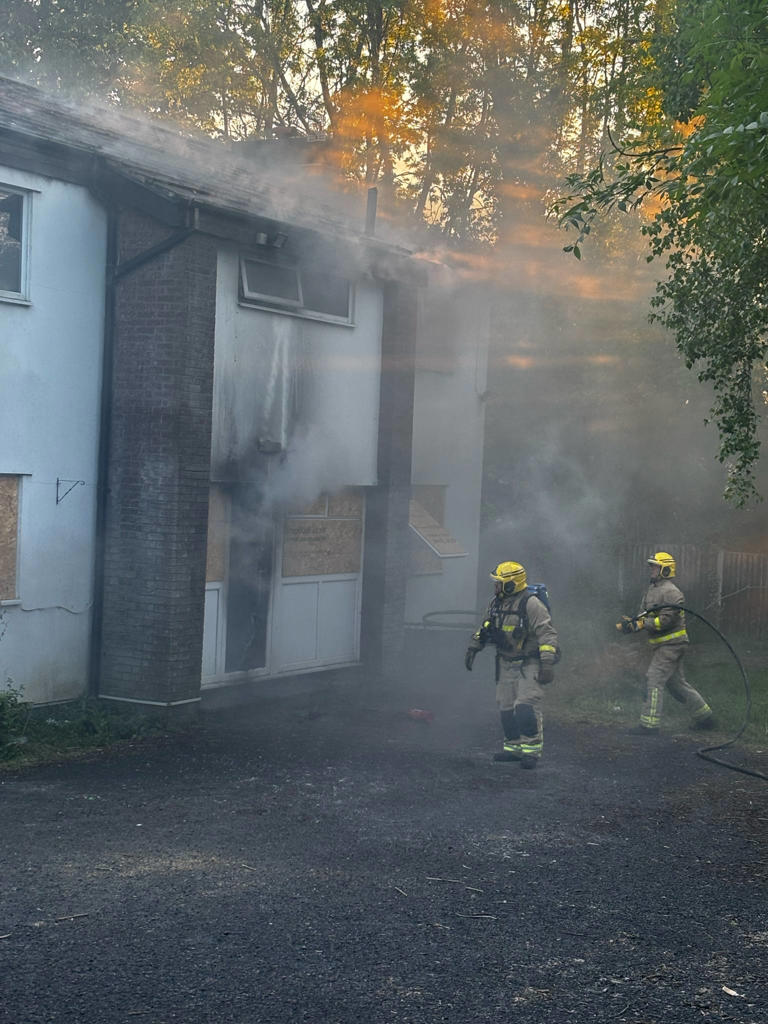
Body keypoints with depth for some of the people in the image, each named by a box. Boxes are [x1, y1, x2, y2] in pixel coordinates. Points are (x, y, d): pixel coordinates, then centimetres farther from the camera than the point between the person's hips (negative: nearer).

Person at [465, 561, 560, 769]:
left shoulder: (531, 604, -18)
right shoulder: (496, 603, 6)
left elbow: (547, 634, -21)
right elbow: (485, 628, 23)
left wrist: (547, 663, -27)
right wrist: (473, 648, 21)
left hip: (529, 664, -8)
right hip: (506, 664, 8)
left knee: (526, 706, -15)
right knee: (506, 707, 8)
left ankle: (532, 750, -8)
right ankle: (514, 747, 17)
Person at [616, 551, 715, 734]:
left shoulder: (670, 592, -16)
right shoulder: (652, 590, 16)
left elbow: (667, 620, -24)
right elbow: (645, 615, 16)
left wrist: (642, 624, -22)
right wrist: (631, 622, -3)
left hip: (671, 643, -10)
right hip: (663, 644, 10)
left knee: (654, 680, -12)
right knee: (677, 683, 16)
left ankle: (649, 724, -11)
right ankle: (705, 716, 26)